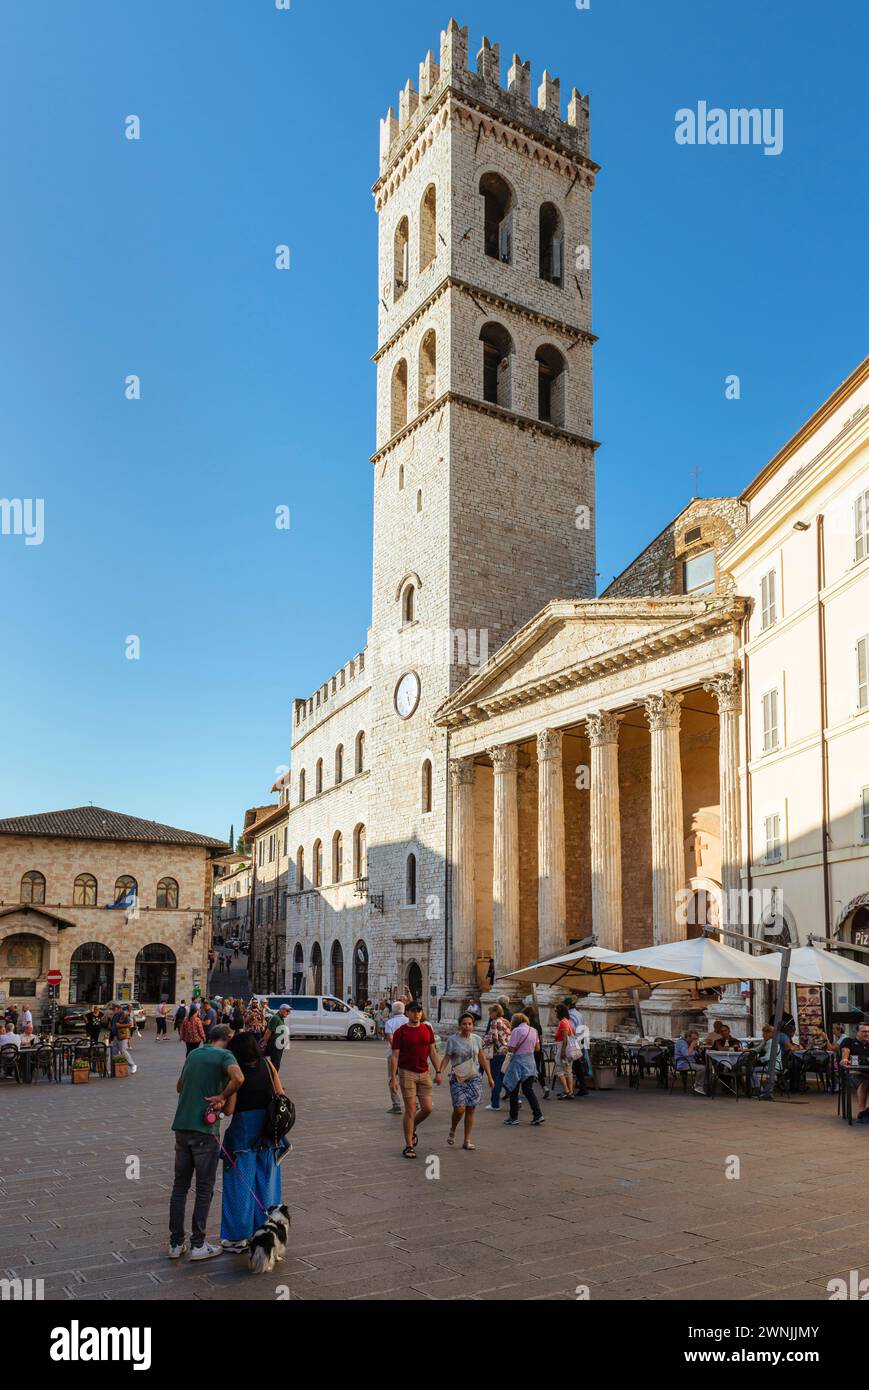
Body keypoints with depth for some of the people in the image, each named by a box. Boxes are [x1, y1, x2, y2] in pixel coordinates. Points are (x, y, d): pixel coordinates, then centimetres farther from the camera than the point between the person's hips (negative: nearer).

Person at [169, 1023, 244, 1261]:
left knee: (180, 1185, 13)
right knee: (205, 1188, 5)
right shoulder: (224, 1055, -6)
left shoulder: (194, 1053, 15)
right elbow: (238, 1077, -27)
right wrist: (222, 1096, -13)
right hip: (205, 1128, -6)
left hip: (182, 1126, 6)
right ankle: (198, 1245, 10)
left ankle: (176, 1243, 18)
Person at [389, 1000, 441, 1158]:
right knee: (410, 1110, -4)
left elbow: (432, 1051, 12)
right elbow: (395, 1056, -5)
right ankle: (409, 1146, 7)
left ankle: (412, 1128, 30)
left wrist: (438, 1072, 7)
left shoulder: (427, 1029, 7)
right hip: (407, 1073, -4)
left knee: (427, 1108, 1)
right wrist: (393, 1077, -9)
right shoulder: (400, 1032, -5)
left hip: (424, 1074, 4)